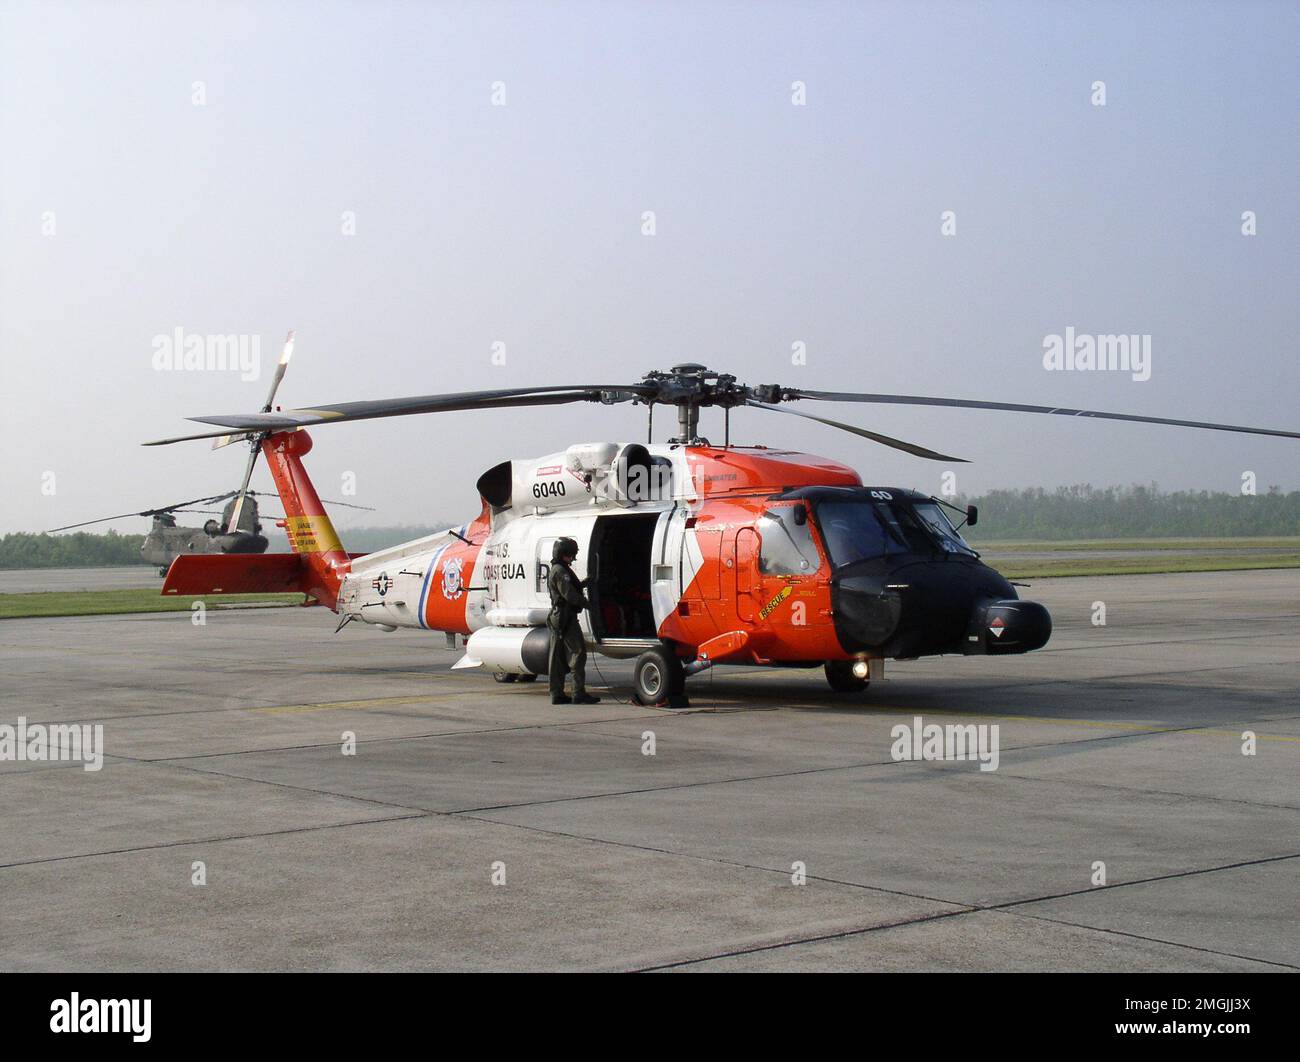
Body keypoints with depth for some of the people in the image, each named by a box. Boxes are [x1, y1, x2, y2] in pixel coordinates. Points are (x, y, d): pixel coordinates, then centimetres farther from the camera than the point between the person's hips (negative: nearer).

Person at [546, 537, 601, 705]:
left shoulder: (554, 570, 19)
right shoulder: (561, 571, -13)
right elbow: (569, 594, -19)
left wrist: (582, 583, 7)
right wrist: (588, 604, -12)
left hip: (556, 617, 10)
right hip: (566, 617, -10)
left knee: (558, 657, 9)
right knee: (577, 653, -10)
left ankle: (557, 694, 10)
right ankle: (579, 693, -13)